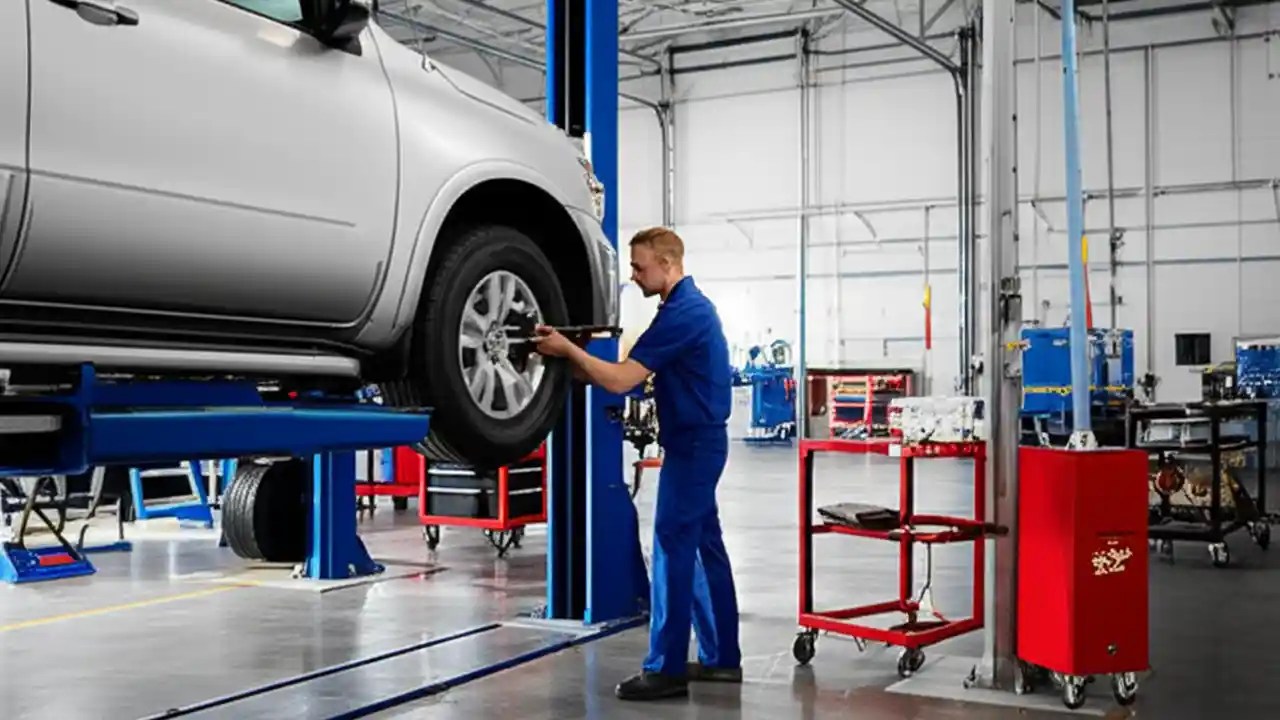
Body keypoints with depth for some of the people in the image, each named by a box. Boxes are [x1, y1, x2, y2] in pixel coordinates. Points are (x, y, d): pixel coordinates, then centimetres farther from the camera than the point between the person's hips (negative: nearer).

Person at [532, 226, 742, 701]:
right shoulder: (689, 305, 14)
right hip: (699, 441, 10)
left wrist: (567, 349, -13)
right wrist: (571, 359, 6)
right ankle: (721, 658, 19)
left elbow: (621, 380, -23)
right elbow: (636, 374, 15)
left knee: (674, 549, -6)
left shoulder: (683, 312, -19)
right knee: (704, 548, 12)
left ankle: (666, 669, -1)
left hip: (693, 444, -10)